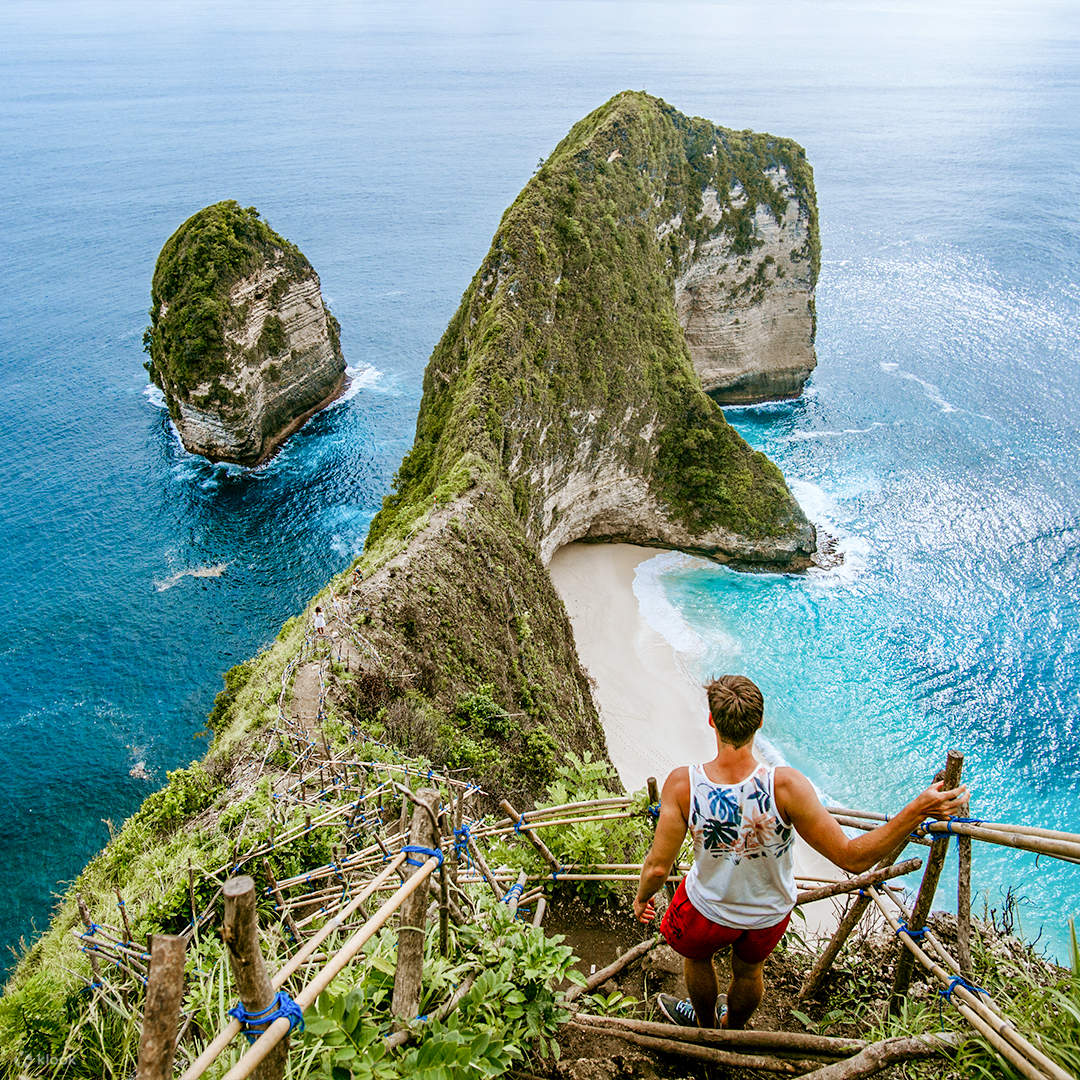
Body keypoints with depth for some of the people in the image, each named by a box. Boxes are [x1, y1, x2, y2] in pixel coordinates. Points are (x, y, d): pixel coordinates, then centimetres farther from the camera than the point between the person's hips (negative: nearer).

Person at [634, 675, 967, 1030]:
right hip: (771, 913, 1)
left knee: (696, 957, 34)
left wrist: (642, 898, -1)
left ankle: (706, 1026, 61)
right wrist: (918, 810, -29)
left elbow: (657, 867, -23)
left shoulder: (682, 784, -34)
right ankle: (732, 1029, 63)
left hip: (707, 908, -1)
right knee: (748, 970, 34)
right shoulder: (785, 785, -36)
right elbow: (852, 858, -30)